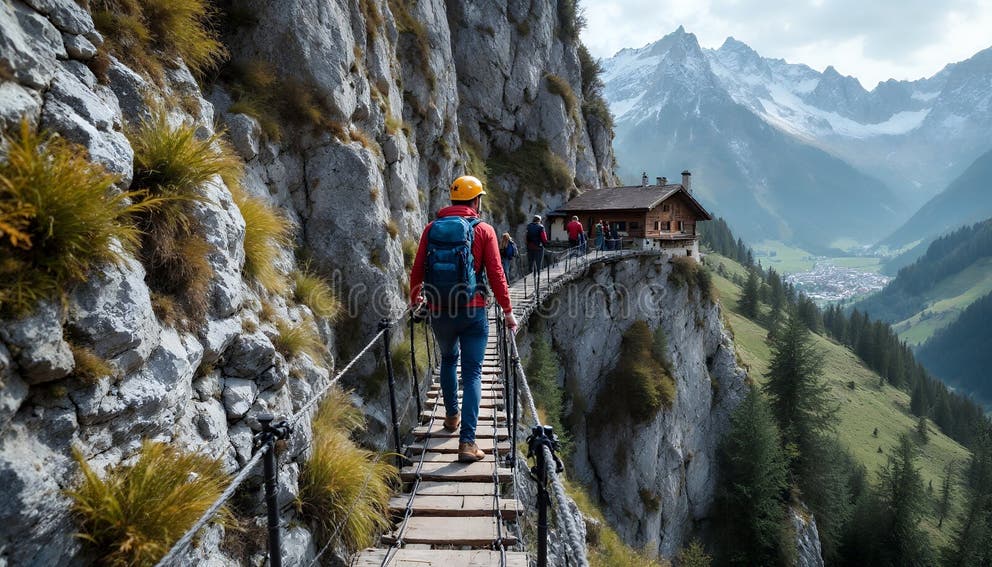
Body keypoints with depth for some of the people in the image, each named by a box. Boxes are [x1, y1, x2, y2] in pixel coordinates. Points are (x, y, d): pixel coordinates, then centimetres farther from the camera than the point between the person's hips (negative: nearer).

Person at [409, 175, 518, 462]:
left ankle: (452, 416, 39)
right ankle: (467, 441, -5)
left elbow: (417, 270, 6)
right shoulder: (484, 230, -4)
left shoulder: (431, 228, 3)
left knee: (448, 359, 28)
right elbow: (496, 274, -7)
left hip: (438, 311, 3)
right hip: (473, 312, -3)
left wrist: (414, 299, 24)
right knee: (472, 373, 2)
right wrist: (508, 311, 2)